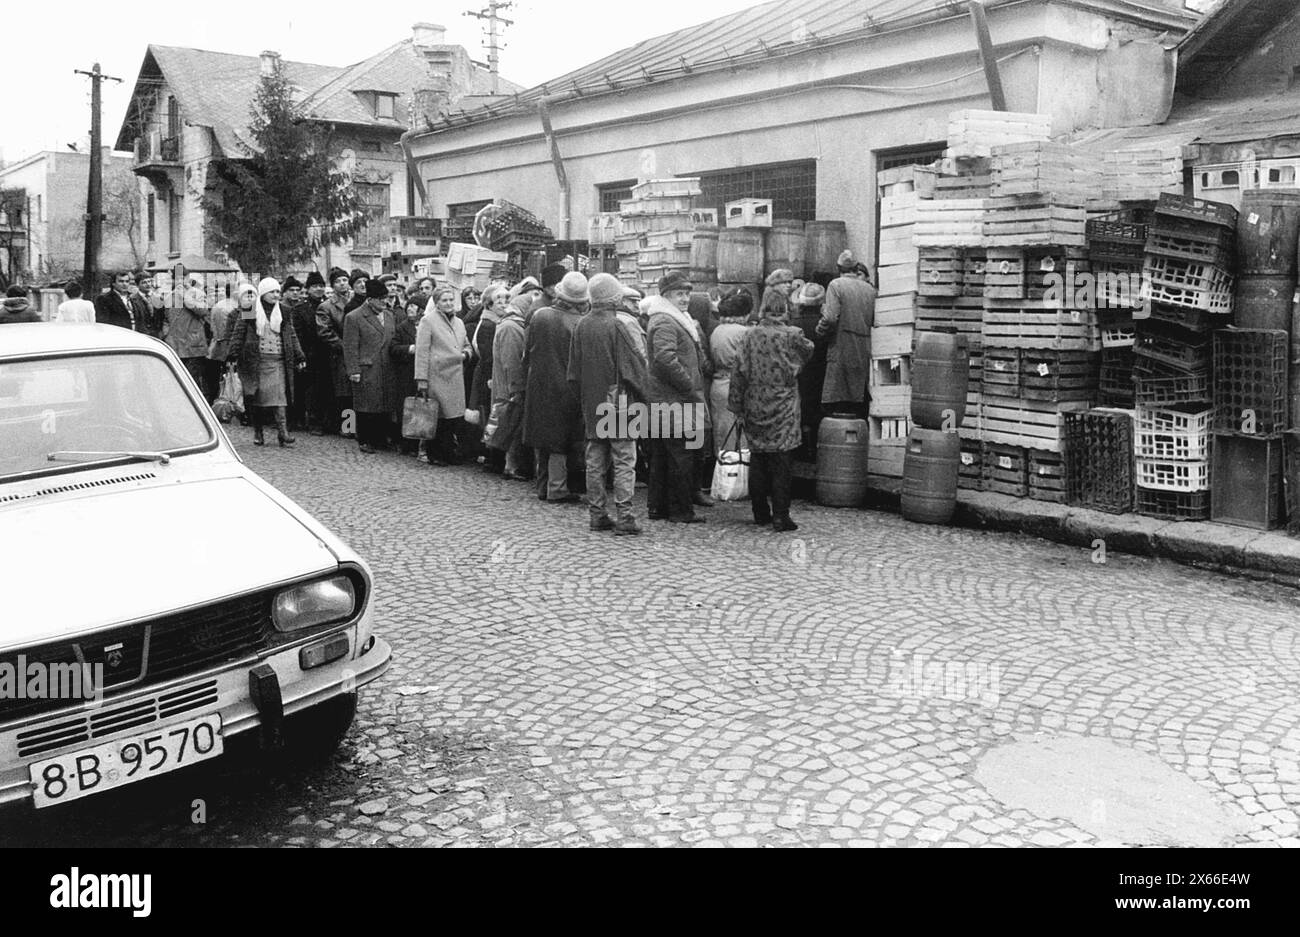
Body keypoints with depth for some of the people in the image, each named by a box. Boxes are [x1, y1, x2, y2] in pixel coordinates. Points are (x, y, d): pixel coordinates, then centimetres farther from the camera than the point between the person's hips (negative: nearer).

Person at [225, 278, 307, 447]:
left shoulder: (283, 312, 12)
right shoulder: (249, 312, 3)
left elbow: (291, 336, 14)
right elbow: (238, 333, 0)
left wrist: (299, 357, 8)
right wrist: (233, 355, -9)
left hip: (277, 360, 1)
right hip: (255, 360, -1)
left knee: (279, 393, -10)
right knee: (256, 396, 3)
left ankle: (282, 430, -16)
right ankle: (257, 432, 13)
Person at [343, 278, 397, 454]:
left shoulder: (389, 314, 13)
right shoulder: (353, 318, -5)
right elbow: (350, 347, -7)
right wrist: (353, 370, -12)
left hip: (387, 370, 6)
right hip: (366, 370, -5)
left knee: (385, 407, 6)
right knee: (366, 408, -1)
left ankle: (381, 439, 16)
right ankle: (365, 441, 9)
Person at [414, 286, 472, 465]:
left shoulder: (459, 323, 18)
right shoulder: (428, 321, -2)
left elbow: (466, 345, 32)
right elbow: (422, 352, -7)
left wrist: (465, 354, 6)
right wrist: (421, 380, -12)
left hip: (456, 377, 6)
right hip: (437, 376, -6)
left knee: (457, 417, 0)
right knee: (439, 419, -3)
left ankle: (453, 454, 11)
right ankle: (436, 455, 8)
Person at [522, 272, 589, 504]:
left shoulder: (539, 315, -4)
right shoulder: (581, 324, -15)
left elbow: (528, 349, 4)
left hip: (538, 386, 4)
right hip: (565, 387, -4)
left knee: (542, 435, 14)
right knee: (560, 440, 4)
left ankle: (542, 486, 21)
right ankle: (557, 488, 6)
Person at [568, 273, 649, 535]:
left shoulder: (581, 326, 4)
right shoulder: (615, 326, -14)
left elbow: (574, 372, 10)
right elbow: (633, 367, -13)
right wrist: (642, 396, 0)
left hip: (592, 405, 6)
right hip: (618, 403, -6)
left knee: (595, 462, 11)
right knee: (624, 462, -1)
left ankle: (598, 515, 17)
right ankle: (625, 518, -2)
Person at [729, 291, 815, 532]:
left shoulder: (750, 336, 0)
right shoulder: (792, 336, -7)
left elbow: (738, 372, 0)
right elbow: (809, 352, 12)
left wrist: (737, 405, 6)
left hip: (755, 409, 3)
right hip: (783, 410, -3)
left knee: (757, 462, 12)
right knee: (781, 463, 0)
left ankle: (760, 513, 19)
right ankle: (780, 516, -2)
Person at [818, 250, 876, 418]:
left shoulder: (836, 285, -5)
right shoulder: (870, 289, 9)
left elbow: (831, 318, -15)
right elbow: (875, 320, 8)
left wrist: (821, 329, 3)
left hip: (842, 347, -5)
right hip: (864, 349, 5)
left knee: (838, 401, -4)